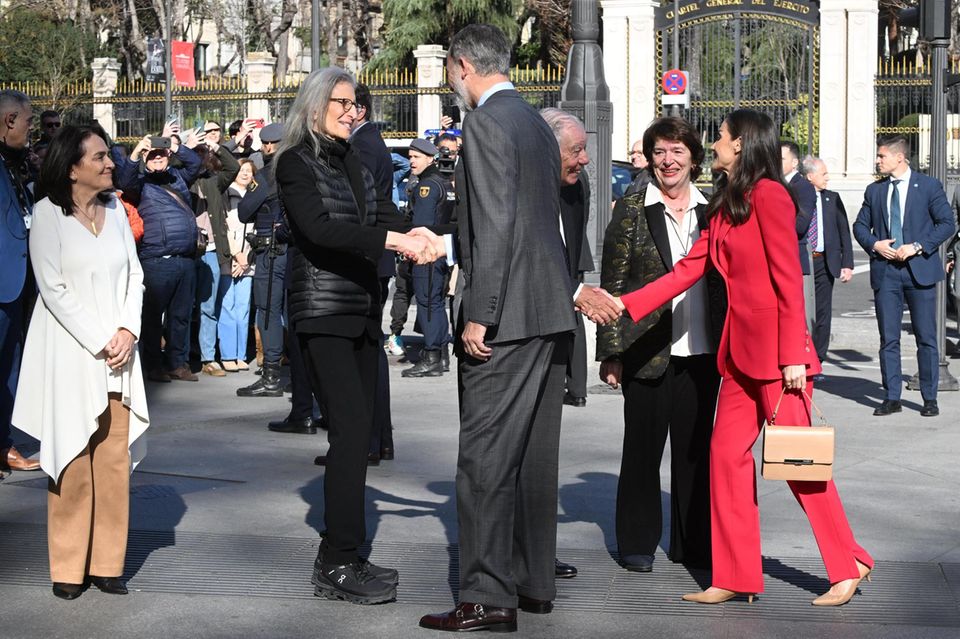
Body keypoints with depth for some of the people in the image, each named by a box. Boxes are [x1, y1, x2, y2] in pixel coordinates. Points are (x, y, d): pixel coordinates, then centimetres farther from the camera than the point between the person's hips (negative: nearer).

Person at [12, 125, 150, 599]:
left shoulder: (115, 209, 9)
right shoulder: (48, 214, -6)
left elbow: (134, 275, 10)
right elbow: (53, 289, -10)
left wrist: (128, 331, -6)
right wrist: (98, 343, -12)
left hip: (118, 352, 5)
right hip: (70, 355, -4)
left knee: (114, 460, 3)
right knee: (73, 461, -2)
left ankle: (107, 564, 11)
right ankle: (69, 568, 6)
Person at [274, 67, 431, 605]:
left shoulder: (352, 161, 17)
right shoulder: (297, 163, -5)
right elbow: (319, 226, -20)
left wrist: (411, 238, -1)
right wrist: (393, 239, -25)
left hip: (361, 312, 8)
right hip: (323, 313, -8)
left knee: (359, 433, 6)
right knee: (351, 429, -14)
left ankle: (342, 556, 11)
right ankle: (338, 566, -11)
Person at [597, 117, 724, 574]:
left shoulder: (711, 210, 9)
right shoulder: (631, 210, -1)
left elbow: (723, 280, 14)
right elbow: (613, 284, -2)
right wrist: (611, 352, -7)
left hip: (700, 352, 3)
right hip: (647, 352, -3)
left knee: (695, 450, 8)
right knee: (643, 449, 4)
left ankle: (692, 543, 19)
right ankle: (637, 544, 15)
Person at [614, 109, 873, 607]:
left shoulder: (768, 195, -11)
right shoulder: (724, 206, 15)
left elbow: (789, 280, -15)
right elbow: (689, 268, 13)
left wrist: (792, 356, -17)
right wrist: (625, 305, 7)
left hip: (775, 347, -9)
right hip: (740, 350, 9)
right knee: (727, 454, 5)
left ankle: (848, 566, 10)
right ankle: (735, 576, 10)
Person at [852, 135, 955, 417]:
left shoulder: (929, 186, 0)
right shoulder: (874, 190, 11)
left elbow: (947, 223, -3)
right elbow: (860, 225, 17)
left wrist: (917, 247, -13)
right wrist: (874, 244, -4)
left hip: (919, 269, -3)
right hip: (885, 271, 3)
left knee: (926, 338, 1)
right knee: (888, 338, 3)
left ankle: (930, 399, 9)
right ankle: (891, 398, 10)